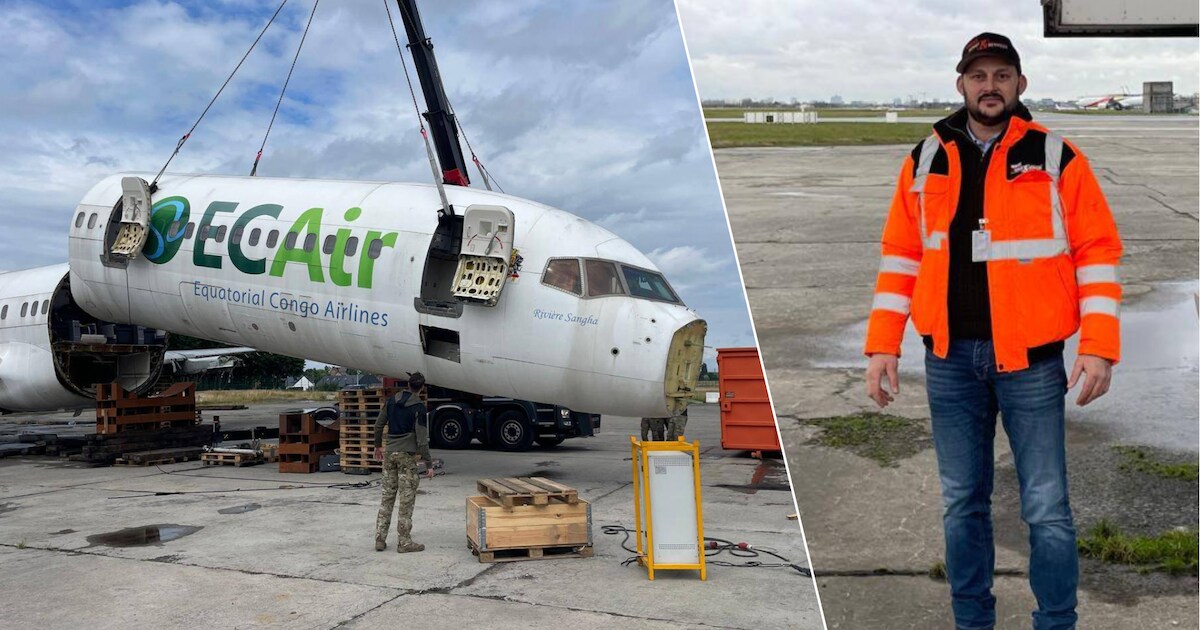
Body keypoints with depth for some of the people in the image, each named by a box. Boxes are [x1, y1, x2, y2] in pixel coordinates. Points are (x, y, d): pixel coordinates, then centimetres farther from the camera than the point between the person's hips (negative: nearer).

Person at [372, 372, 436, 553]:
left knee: (387, 497, 11)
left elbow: (378, 425, 13)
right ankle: (404, 542, 4)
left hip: (389, 454, 6)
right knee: (406, 500, 0)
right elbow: (422, 438, -13)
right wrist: (428, 464, -9)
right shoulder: (418, 408, -10)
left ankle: (380, 539, 11)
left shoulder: (392, 401, 7)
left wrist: (378, 446, 28)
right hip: (407, 456, -6)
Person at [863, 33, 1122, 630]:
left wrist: (1099, 347, -11)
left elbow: (1097, 253, -2)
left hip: (1032, 360, -2)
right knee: (962, 505, 12)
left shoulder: (1056, 157, -1)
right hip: (949, 361, 3)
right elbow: (900, 256, 7)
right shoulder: (926, 160, 7)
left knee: (1046, 509, 4)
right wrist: (882, 345, 1)